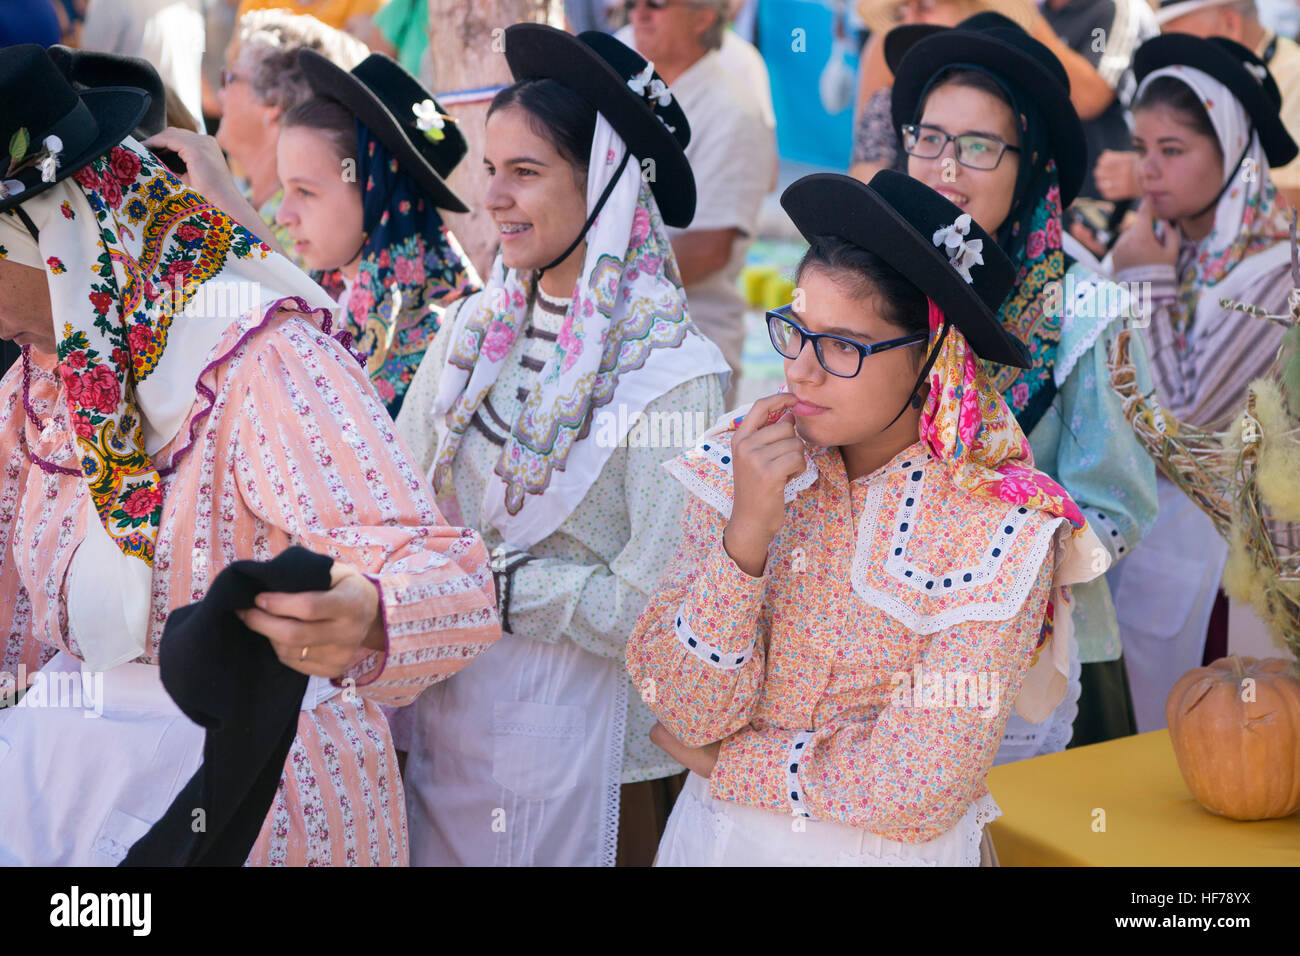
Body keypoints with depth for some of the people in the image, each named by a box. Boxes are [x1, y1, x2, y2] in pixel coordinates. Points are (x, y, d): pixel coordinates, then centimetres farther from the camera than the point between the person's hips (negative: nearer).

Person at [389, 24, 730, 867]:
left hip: (576, 739, -5)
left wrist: (489, 577, -15)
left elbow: (650, 605, -20)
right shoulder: (475, 326, 1)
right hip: (438, 713, 5)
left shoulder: (675, 375, -17)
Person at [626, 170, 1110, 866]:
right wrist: (746, 533, -27)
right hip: (716, 835, 3)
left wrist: (718, 762, -13)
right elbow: (686, 708, -16)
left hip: (886, 851, -3)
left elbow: (913, 791, -20)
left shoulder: (1002, 529, -21)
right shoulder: (737, 464, -13)